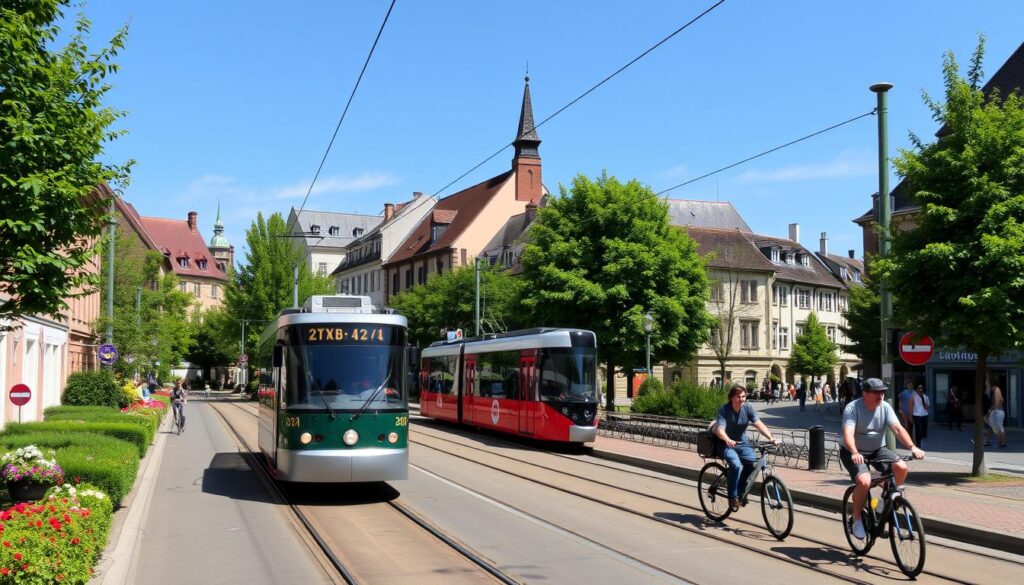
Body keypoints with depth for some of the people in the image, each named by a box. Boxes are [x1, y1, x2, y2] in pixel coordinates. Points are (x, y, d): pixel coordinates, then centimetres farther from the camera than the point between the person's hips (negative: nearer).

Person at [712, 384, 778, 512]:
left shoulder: (748, 408, -6)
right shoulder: (724, 410, -16)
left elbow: (759, 424, -17)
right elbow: (719, 430, -27)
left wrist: (770, 437, -34)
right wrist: (728, 440, -49)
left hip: (742, 443, 4)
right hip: (726, 445, -4)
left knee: (752, 461, -24)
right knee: (735, 464, -32)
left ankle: (740, 490, 1)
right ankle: (733, 497, -17)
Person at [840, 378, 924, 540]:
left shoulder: (885, 407, -8)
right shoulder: (852, 408, -20)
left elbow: (898, 428, -19)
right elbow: (848, 434, -33)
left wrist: (912, 447, -36)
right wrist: (854, 453, -52)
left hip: (877, 450, 5)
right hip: (854, 453, -5)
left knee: (902, 468, -20)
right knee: (864, 481, -29)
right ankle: (856, 519, -7)